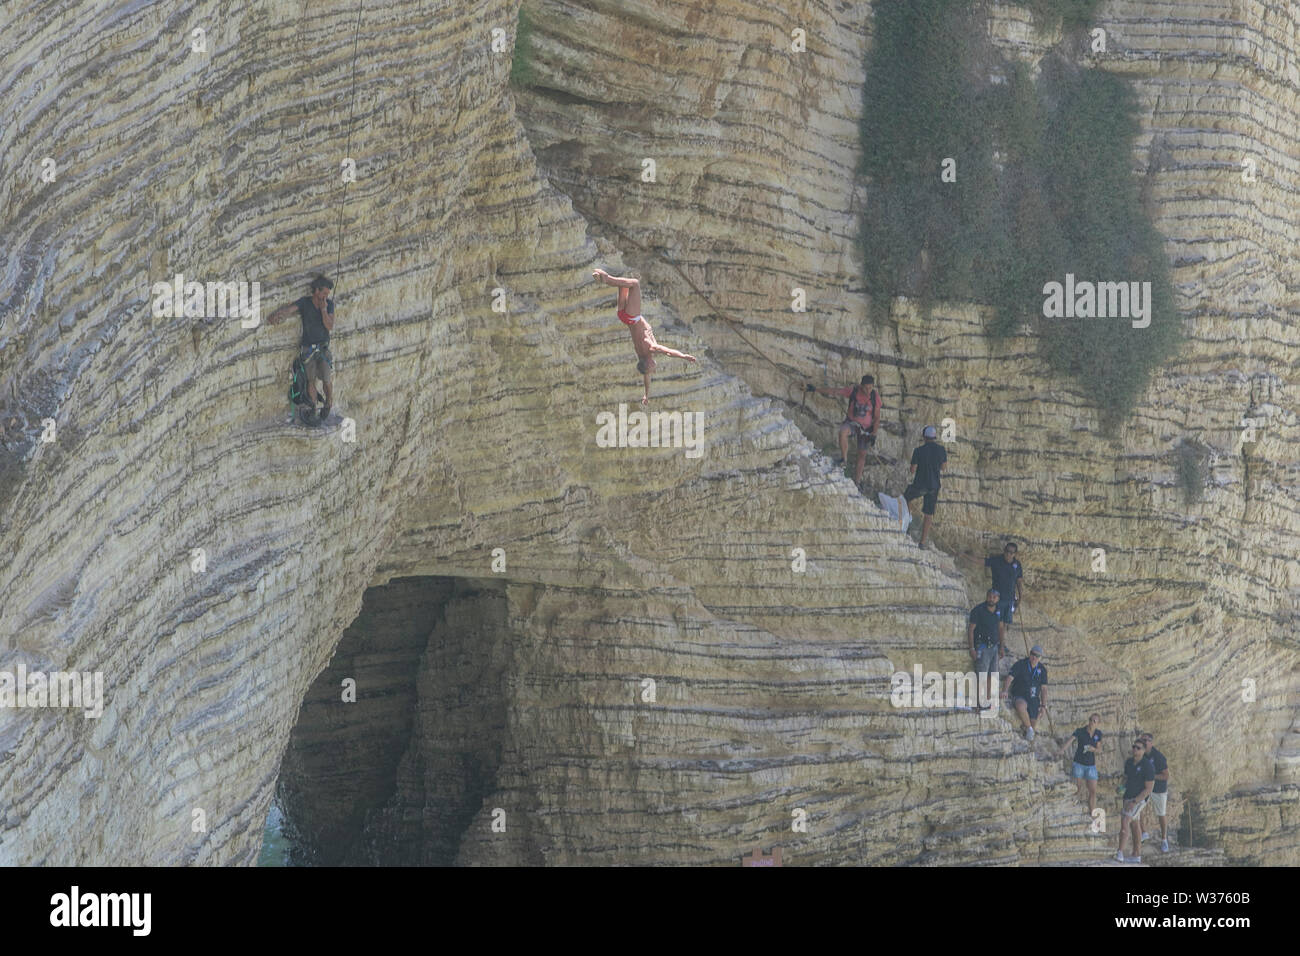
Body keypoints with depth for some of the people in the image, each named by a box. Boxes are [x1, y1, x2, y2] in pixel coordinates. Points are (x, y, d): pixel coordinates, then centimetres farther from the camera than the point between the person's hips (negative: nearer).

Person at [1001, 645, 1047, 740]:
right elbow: (1009, 678, -14)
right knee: (1021, 706, -40)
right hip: (1019, 697, -3)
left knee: (1033, 724, -11)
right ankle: (1029, 729, -19)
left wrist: (1044, 705, -4)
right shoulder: (1020, 664, -5)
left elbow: (1044, 688, 6)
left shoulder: (1042, 670, 6)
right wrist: (1004, 691, -33)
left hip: (1034, 699, 3)